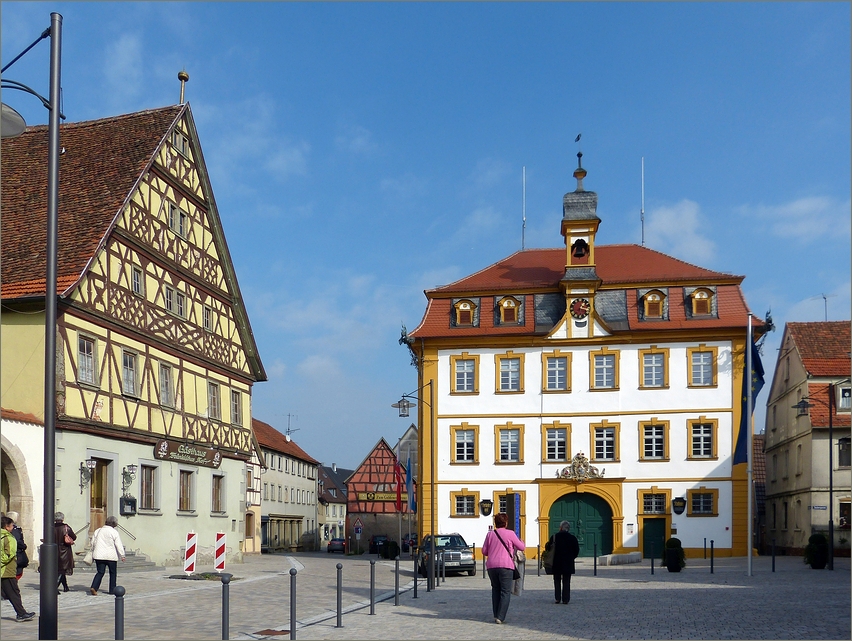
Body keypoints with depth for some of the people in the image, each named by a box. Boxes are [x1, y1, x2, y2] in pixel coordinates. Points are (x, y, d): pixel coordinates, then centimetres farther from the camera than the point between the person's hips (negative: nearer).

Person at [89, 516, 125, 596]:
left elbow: (93, 543, 15)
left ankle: (94, 587, -13)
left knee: (100, 572, 6)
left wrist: (93, 552, 28)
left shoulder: (98, 531, 9)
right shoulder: (114, 532, -7)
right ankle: (112, 590, 13)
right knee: (113, 573, 10)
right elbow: (118, 545, -8)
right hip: (111, 556, -4)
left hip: (99, 556, 4)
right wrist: (122, 555, 0)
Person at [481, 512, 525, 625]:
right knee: (506, 592, 0)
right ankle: (500, 617, -9)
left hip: (491, 566, 4)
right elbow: (522, 547, 5)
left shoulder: (490, 534, 8)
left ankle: (496, 615, 15)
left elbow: (484, 551, 13)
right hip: (506, 566, -4)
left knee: (495, 590, 17)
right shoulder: (510, 534, -3)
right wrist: (521, 541, 27)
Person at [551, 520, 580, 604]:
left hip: (556, 563, 0)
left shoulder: (554, 537, -6)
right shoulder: (572, 538, -4)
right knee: (566, 581, 6)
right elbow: (576, 551, 1)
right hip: (568, 563, 0)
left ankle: (558, 598, 5)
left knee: (557, 581, 9)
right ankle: (565, 599, 2)